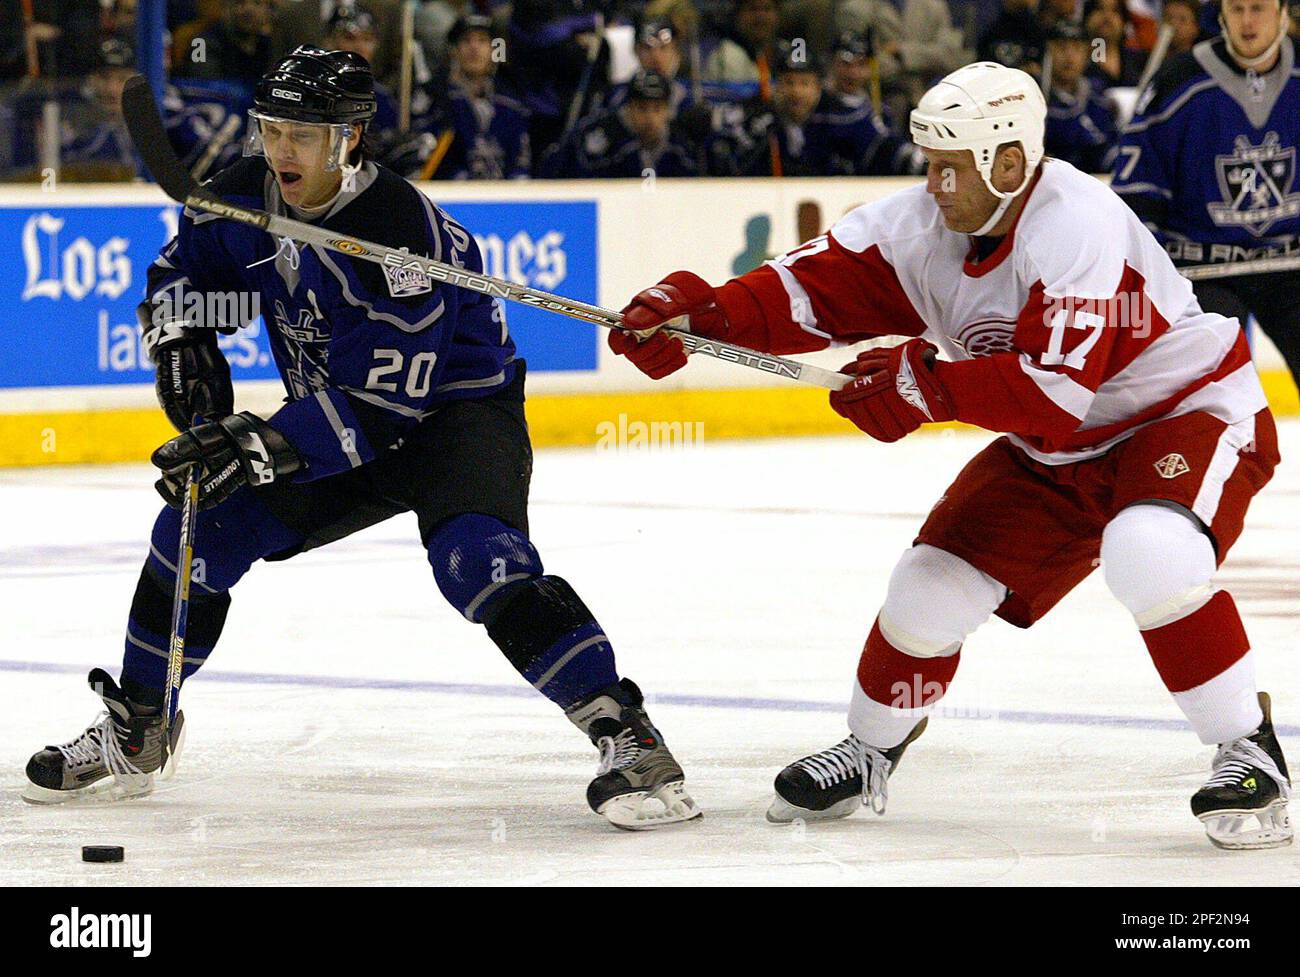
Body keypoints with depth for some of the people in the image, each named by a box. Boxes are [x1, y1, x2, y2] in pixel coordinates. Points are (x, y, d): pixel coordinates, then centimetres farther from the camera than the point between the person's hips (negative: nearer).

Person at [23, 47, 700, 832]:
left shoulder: (401, 235, -31)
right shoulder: (246, 198, -8)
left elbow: (377, 408, -32)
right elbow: (183, 266, 14)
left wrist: (258, 446, -38)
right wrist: (182, 339, -6)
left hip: (459, 408, -8)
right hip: (334, 421, 8)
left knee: (477, 558, -33)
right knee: (199, 529, 0)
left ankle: (626, 735, -33)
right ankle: (133, 732, 19)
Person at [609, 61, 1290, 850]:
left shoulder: (1075, 224, -31)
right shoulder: (923, 226, -8)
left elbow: (1058, 388, -35)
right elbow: (820, 287, -7)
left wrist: (928, 387, -34)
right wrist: (701, 313, -22)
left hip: (1190, 411, -7)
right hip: (1054, 453, 7)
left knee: (1151, 555, -36)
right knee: (933, 586, 1)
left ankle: (1247, 749, -18)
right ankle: (871, 753, 28)